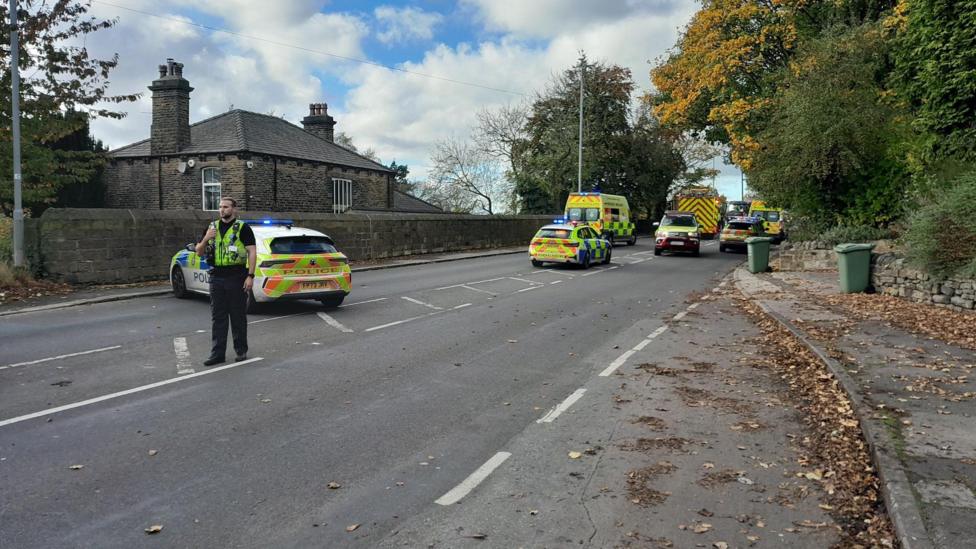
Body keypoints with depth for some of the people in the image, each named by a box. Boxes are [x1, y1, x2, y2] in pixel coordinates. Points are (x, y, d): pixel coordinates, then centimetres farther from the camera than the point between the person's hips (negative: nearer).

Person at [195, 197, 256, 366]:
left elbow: (252, 252, -7)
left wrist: (250, 276, -16)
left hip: (237, 277, -5)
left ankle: (241, 350, 14)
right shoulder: (212, 227, 13)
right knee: (217, 317, 6)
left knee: (238, 316, 4)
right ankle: (217, 353, 10)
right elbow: (199, 252, 15)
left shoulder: (242, 228, -2)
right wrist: (206, 239, -6)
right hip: (216, 277, 5)